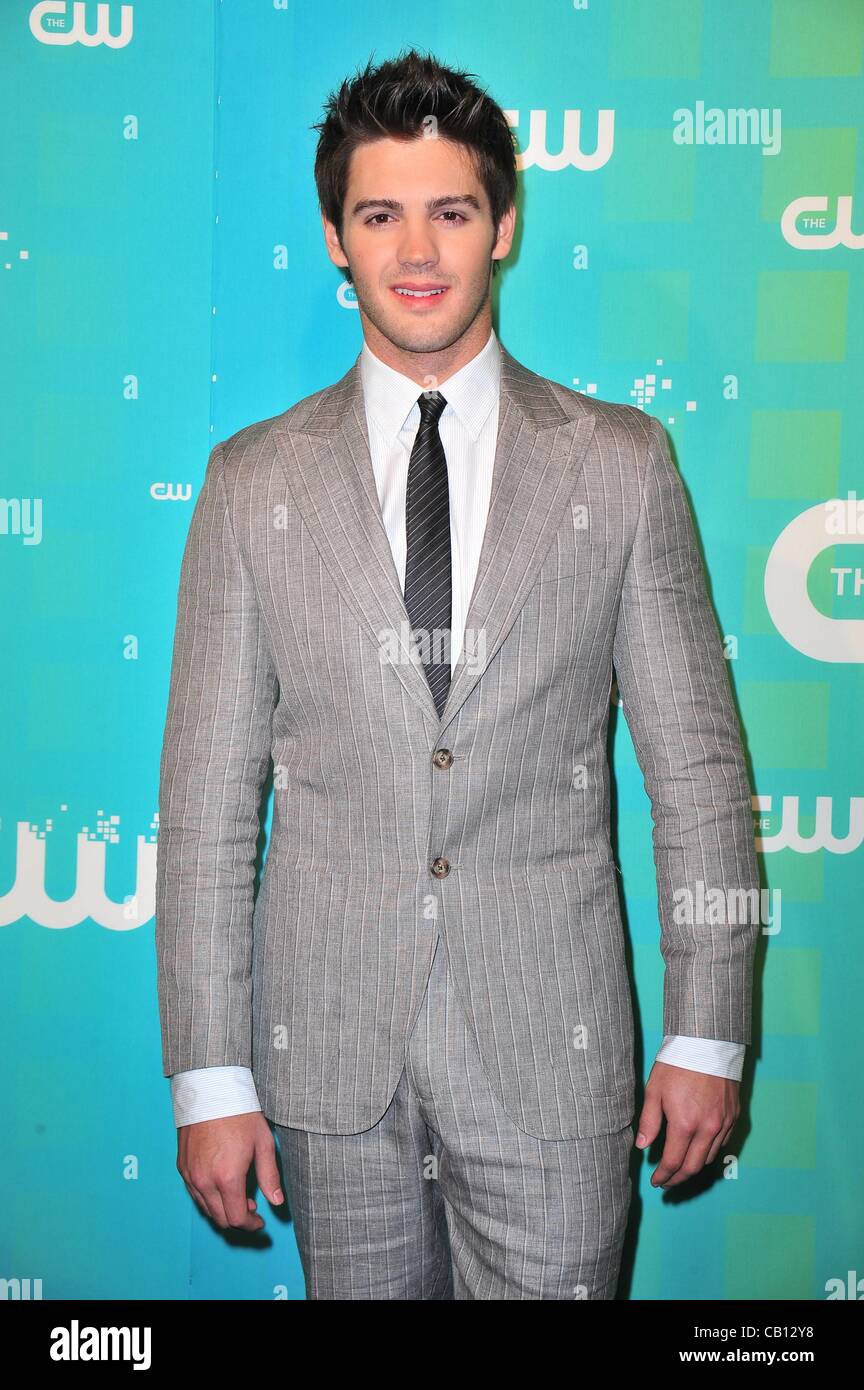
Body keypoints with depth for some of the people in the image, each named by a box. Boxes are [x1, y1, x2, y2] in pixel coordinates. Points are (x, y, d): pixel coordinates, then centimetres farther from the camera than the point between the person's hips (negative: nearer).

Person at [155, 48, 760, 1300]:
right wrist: (208, 1074, -2)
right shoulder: (255, 481, 1)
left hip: (552, 1051, 0)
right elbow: (207, 798, 0)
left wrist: (707, 1033, -1)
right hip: (331, 1048, 1)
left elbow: (698, 767, 1)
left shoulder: (622, 463, 0)